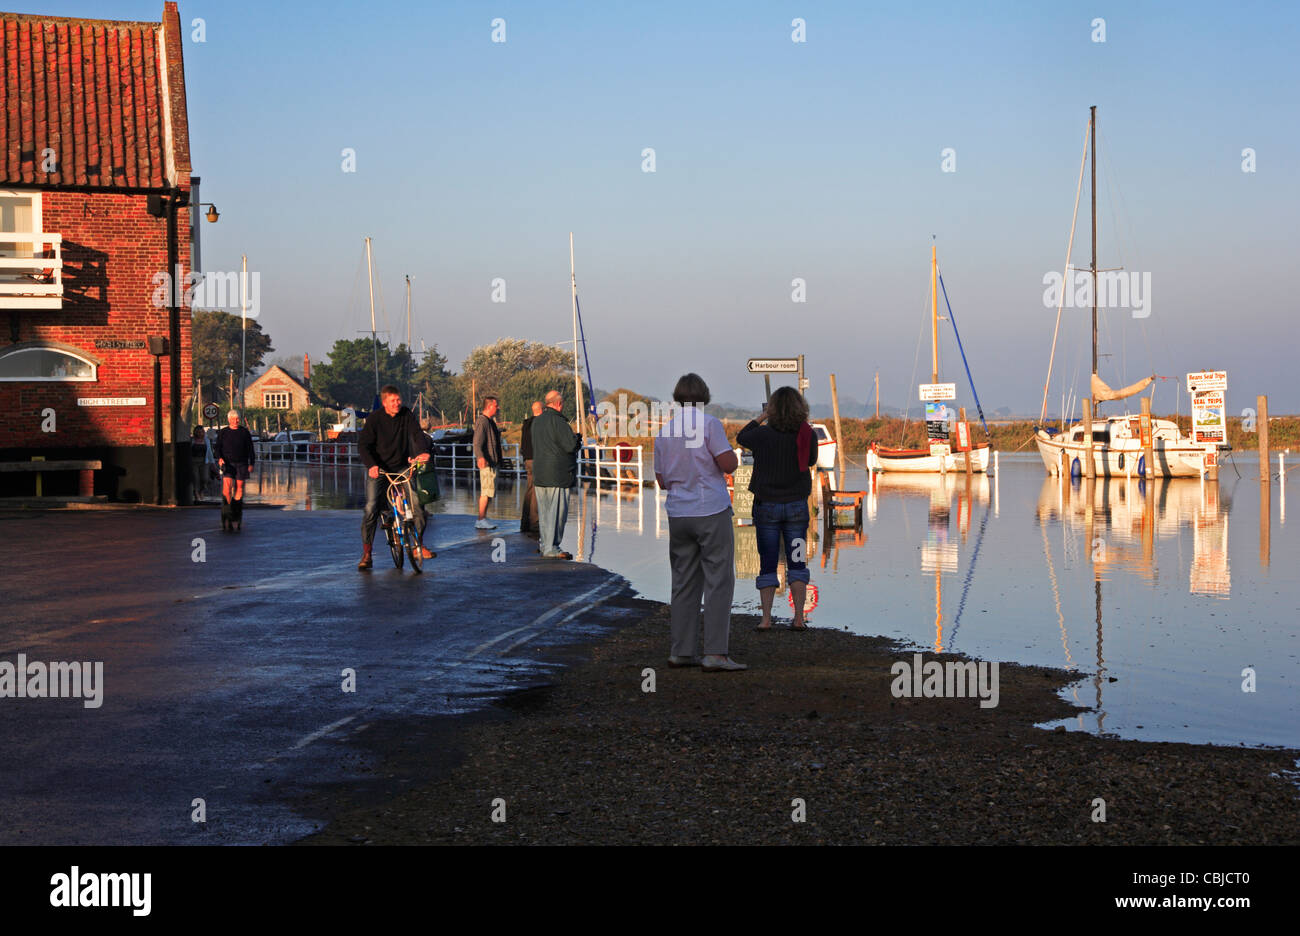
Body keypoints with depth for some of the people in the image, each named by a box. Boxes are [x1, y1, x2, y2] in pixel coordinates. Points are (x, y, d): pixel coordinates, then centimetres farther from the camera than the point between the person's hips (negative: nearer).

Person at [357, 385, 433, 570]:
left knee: (416, 502, -12)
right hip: (378, 469, -2)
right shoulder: (374, 419, -8)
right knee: (371, 508, -13)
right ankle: (366, 554, -5)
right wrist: (371, 465, -30)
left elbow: (417, 433, -13)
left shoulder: (407, 415, -1)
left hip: (402, 467, 2)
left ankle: (419, 545, 4)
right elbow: (363, 444, -13)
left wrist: (423, 451, -35)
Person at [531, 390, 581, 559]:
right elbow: (571, 445, -19)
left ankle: (543, 543, 22)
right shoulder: (557, 421, -15)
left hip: (539, 473, 8)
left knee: (544, 511, 16)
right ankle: (551, 548, -5)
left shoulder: (536, 421, 13)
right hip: (557, 474, -8)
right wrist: (577, 438, 5)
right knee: (557, 511, -4)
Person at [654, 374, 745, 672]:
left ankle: (681, 651, 12)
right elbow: (729, 464, -12)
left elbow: (662, 480, 14)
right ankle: (715, 654, -9)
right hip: (711, 511, -5)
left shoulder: (664, 431, 9)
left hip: (677, 513, 6)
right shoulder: (708, 424, -7)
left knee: (684, 584, 11)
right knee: (719, 582, -4)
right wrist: (729, 449, 9)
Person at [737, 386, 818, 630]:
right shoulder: (807, 434, -9)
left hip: (767, 506, -1)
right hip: (797, 505, 1)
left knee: (767, 563, 5)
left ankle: (766, 619, 0)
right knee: (797, 562, 7)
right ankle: (799, 618, 2)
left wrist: (761, 417, 15)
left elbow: (741, 437, 7)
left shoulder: (764, 433, -13)